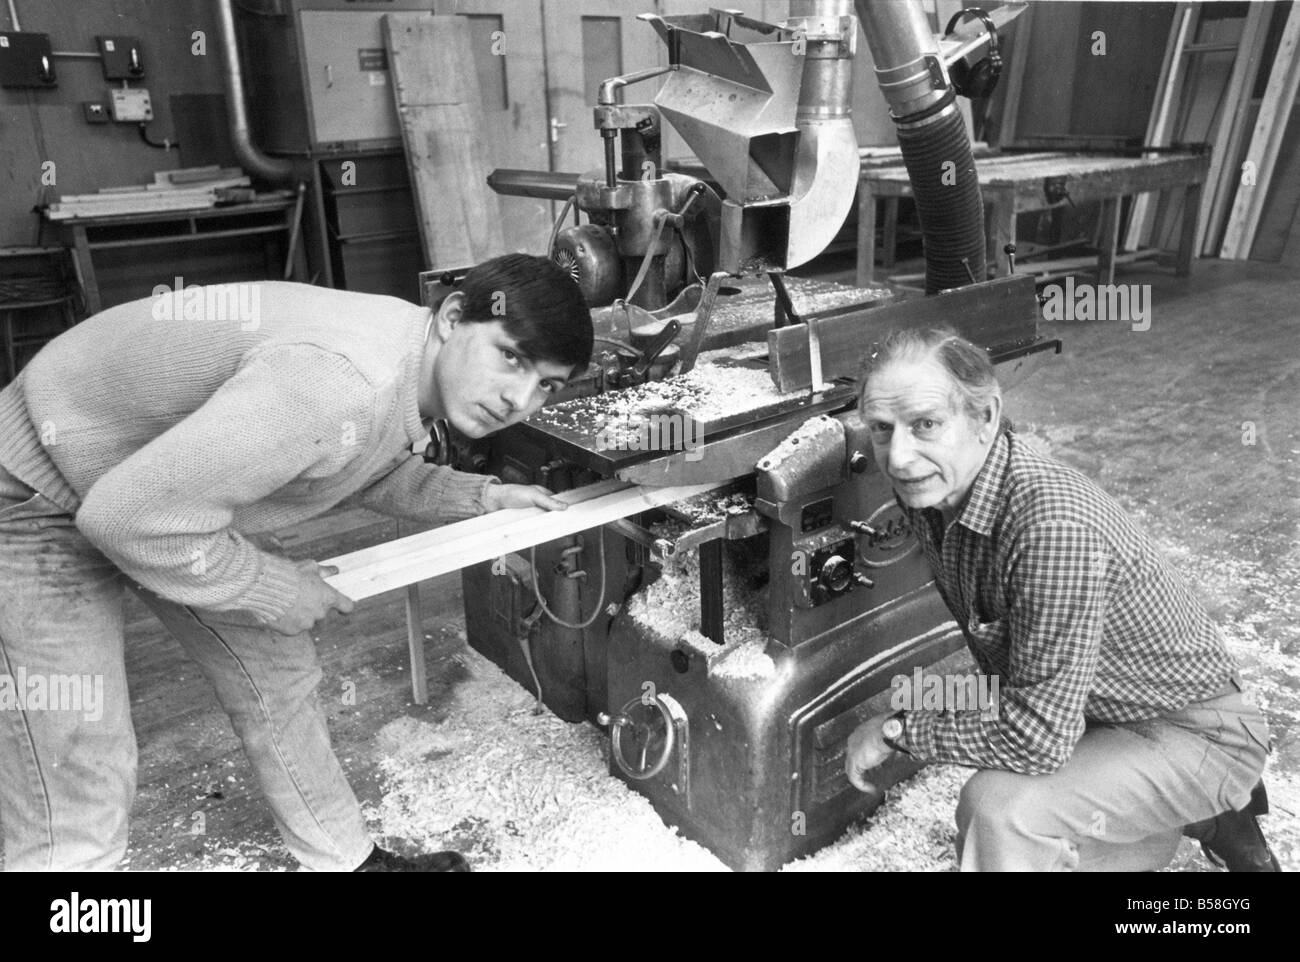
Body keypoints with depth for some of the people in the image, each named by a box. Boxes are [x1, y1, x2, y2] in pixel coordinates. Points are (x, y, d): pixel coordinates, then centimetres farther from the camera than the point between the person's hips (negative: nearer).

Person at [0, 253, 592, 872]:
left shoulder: (410, 360, -8)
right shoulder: (338, 384, -39)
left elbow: (369, 468, 11)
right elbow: (131, 513, -36)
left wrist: (479, 497, -1)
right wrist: (272, 589, -22)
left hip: (160, 479, 9)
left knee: (277, 673, 14)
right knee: (78, 794, -6)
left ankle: (349, 859, 33)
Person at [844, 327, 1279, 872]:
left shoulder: (1055, 527, -37)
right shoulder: (933, 495, -11)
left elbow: (1034, 738, -34)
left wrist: (897, 729, -23)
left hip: (1192, 729, -8)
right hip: (1084, 717, 8)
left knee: (999, 810, -30)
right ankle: (1206, 813, 30)